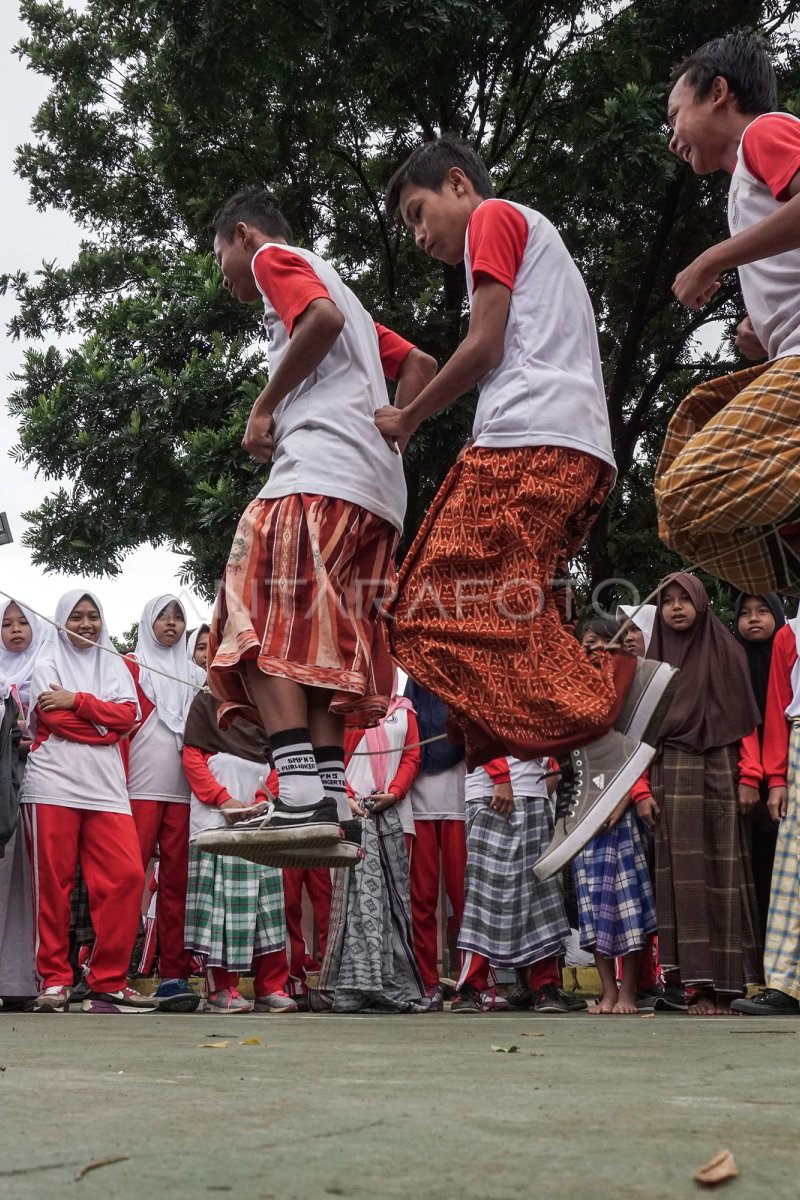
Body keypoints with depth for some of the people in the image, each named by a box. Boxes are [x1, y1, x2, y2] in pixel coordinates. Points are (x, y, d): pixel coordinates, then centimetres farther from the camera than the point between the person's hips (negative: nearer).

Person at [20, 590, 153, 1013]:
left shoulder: (114, 666, 21)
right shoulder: (47, 664, 12)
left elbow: (128, 714, 4)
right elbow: (54, 717, -4)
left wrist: (77, 701, -4)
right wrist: (105, 723, 0)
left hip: (104, 785, 3)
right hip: (53, 783, -3)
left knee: (125, 876, -10)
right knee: (53, 882, -5)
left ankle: (108, 981, -6)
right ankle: (53, 980, 3)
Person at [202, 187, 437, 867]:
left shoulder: (274, 258, 9)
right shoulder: (334, 285, 35)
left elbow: (322, 319, -14)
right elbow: (420, 366, 31)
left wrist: (265, 406, -6)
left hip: (318, 473, -9)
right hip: (380, 490, 9)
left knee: (262, 623, -16)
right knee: (319, 646, 5)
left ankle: (302, 799, -29)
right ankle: (332, 808, -4)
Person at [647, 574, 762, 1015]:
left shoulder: (725, 651, 8)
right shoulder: (655, 660, 14)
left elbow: (745, 718, 2)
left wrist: (749, 777, -8)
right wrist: (644, 787, -1)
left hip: (719, 772, -1)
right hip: (671, 776, 2)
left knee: (722, 875, -4)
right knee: (684, 877, -4)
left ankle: (726, 982, -1)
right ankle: (698, 986, -4)